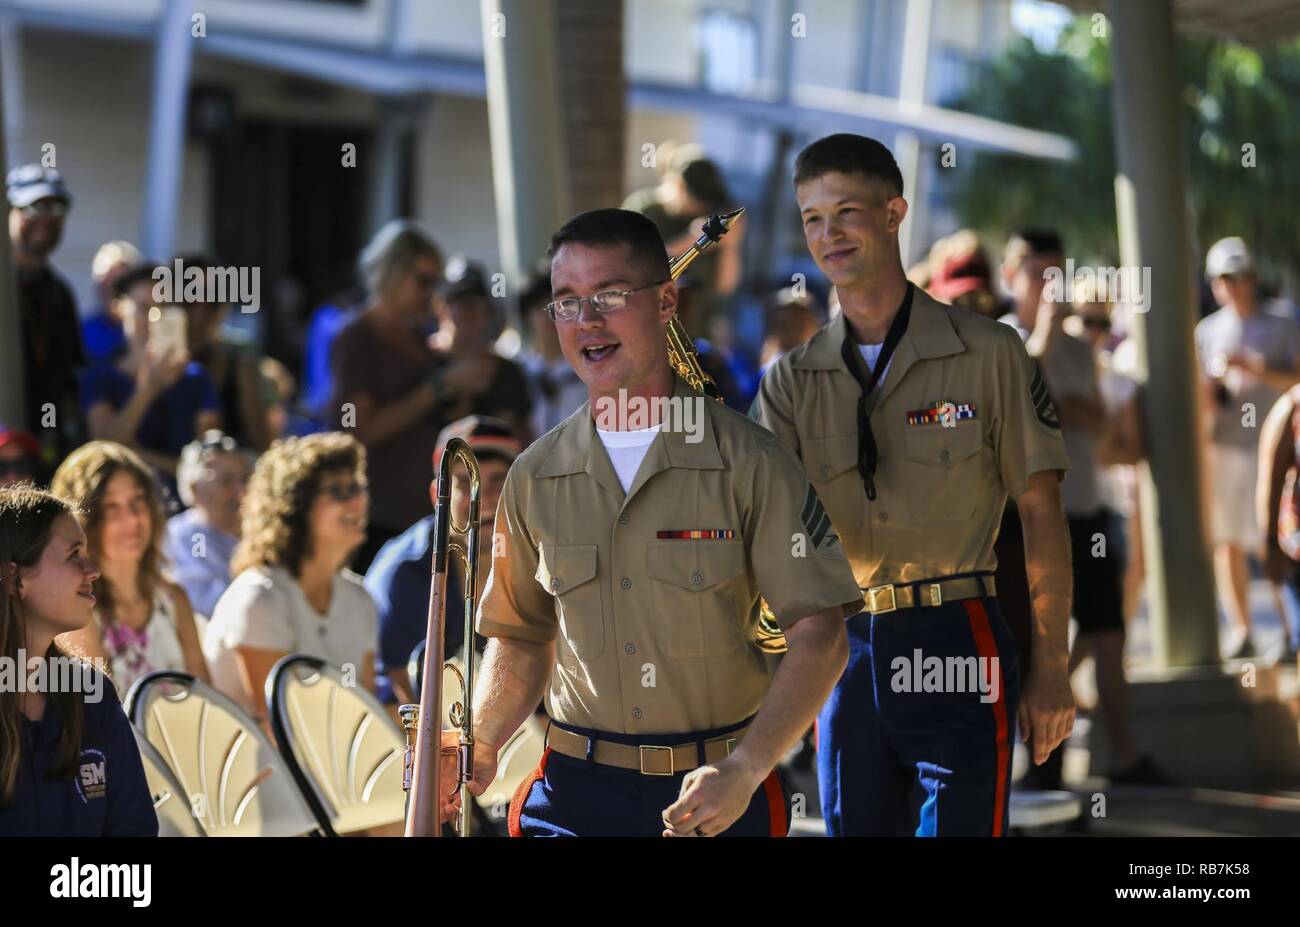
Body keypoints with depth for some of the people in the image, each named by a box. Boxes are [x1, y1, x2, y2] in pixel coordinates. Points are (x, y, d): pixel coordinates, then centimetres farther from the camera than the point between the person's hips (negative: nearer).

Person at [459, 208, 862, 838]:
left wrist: (744, 771, -19)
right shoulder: (534, 478, 7)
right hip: (576, 788, 2)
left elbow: (818, 634, -8)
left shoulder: (747, 462, -4)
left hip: (718, 794, -2)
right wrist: (479, 745, -3)